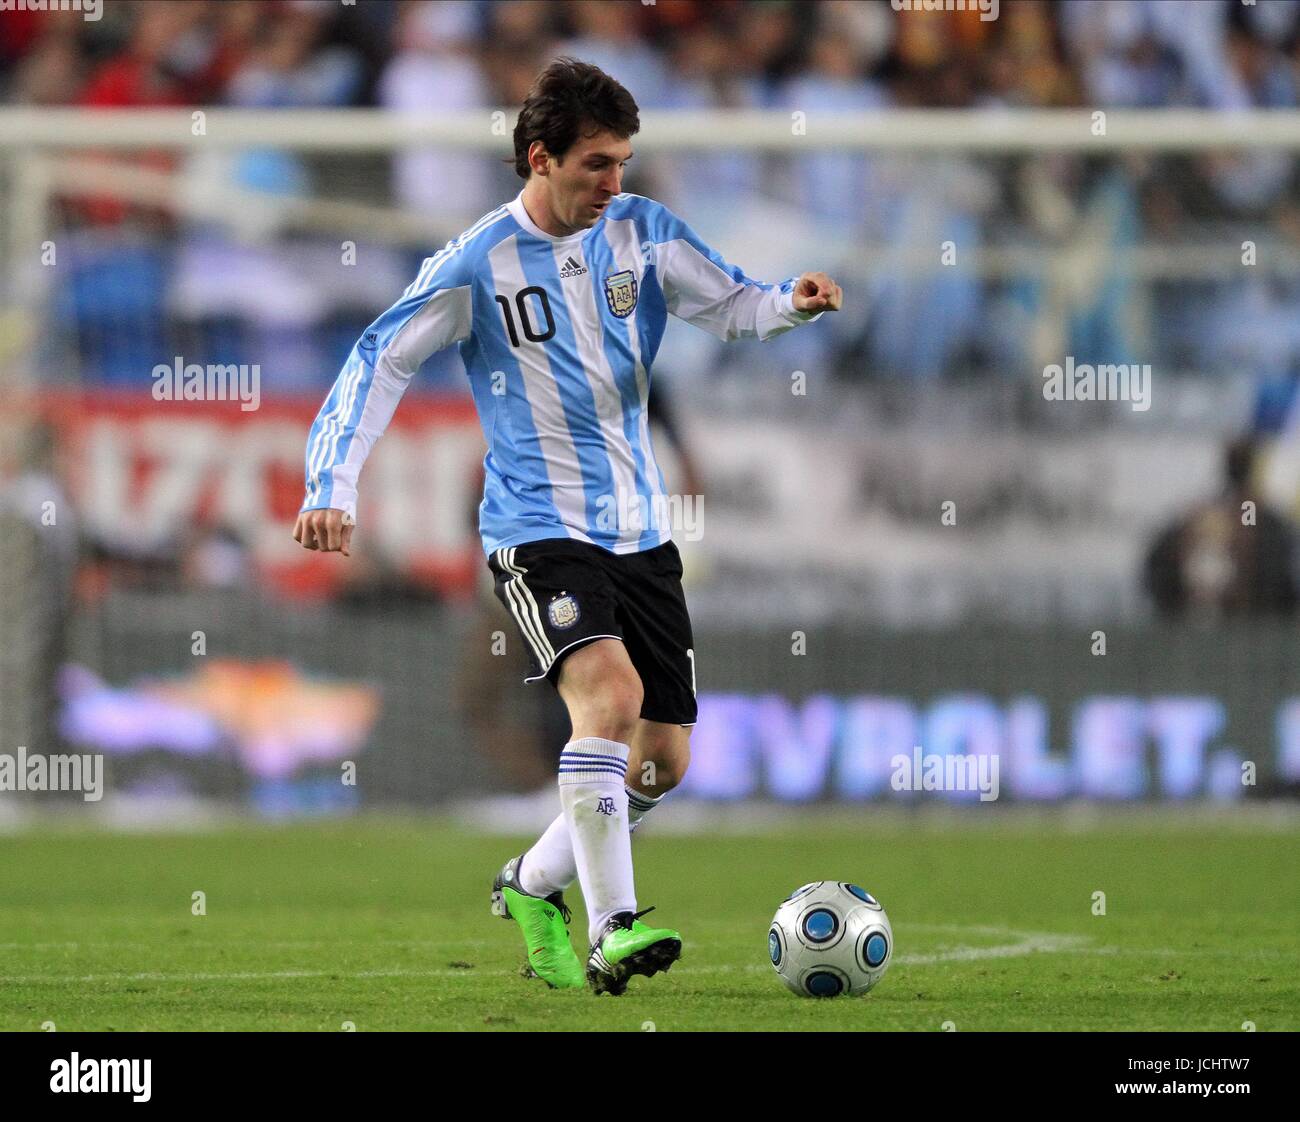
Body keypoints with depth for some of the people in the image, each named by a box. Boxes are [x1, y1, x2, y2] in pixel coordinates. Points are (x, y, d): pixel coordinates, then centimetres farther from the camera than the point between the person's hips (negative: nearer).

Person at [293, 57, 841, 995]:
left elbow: (731, 303, 4)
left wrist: (793, 302, -20)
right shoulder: (480, 263, -8)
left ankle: (533, 885, 30)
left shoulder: (641, 231, 4)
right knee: (610, 693, -29)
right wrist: (332, 484, -15)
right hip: (540, 528, -6)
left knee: (665, 760, 6)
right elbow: (383, 358, -5)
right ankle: (611, 931, -28)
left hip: (641, 530, 6)